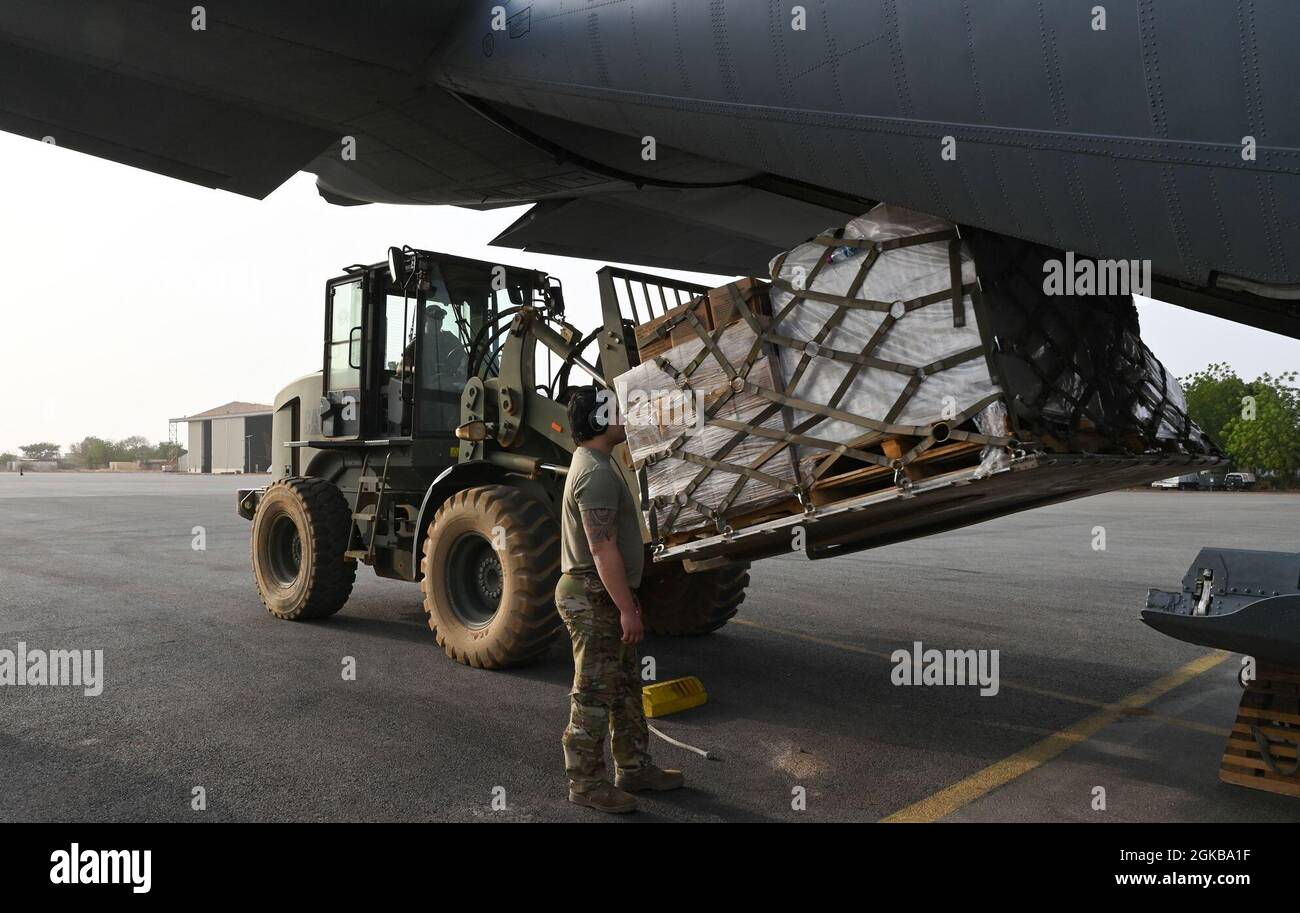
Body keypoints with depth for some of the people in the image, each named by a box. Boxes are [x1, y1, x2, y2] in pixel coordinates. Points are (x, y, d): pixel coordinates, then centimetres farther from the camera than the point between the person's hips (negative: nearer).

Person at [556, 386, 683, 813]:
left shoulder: (598, 464, 14)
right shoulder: (596, 473, -21)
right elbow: (603, 549, -25)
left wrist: (626, 596, 23)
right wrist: (626, 608, -23)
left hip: (606, 596, 11)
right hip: (594, 600, -11)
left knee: (625, 686, 18)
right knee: (594, 694, 1)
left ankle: (634, 768, 30)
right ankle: (587, 783, 13)